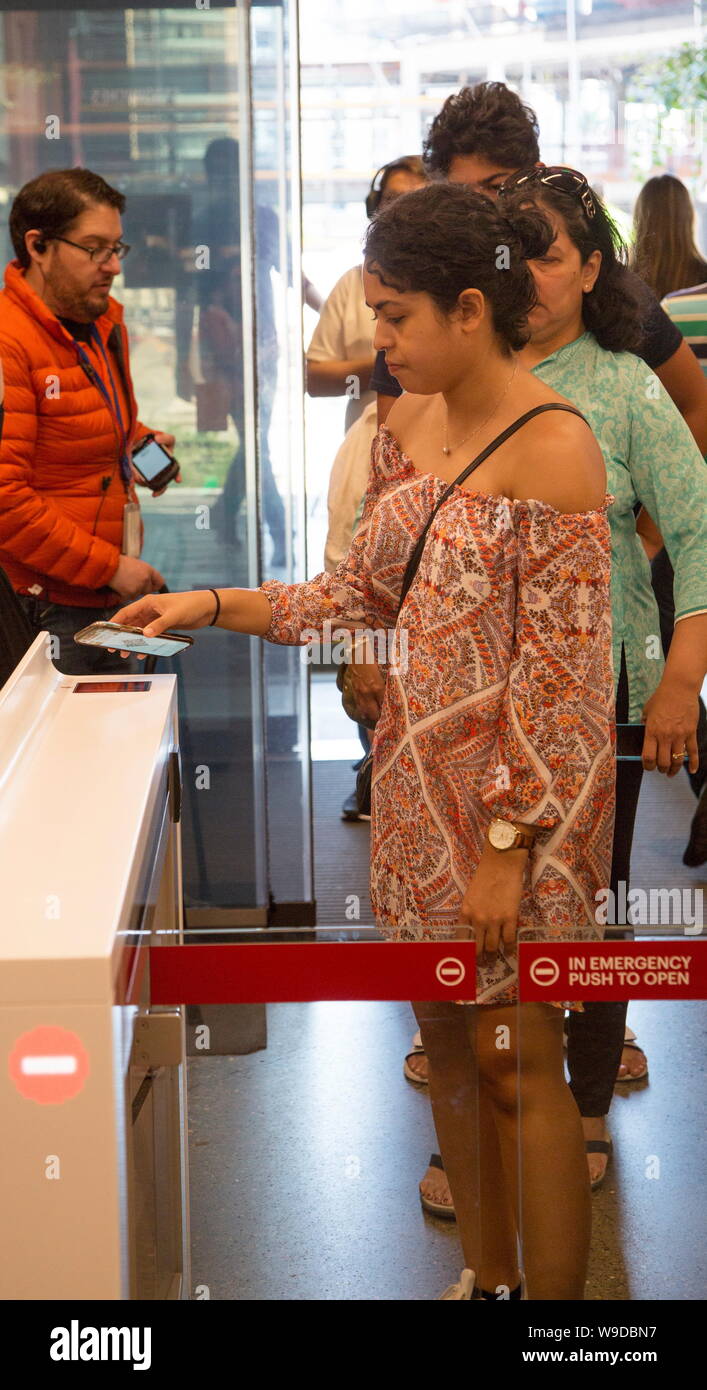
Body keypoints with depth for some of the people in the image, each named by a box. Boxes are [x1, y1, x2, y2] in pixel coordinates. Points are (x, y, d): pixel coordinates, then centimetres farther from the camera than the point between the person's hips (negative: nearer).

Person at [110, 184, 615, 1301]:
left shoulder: (552, 448, -19)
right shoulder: (409, 425, 5)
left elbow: (561, 674, -19)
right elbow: (364, 593, 14)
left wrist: (509, 844, -18)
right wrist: (213, 608, 7)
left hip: (521, 787, -8)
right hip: (419, 775, 8)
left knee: (518, 1065, 2)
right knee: (447, 1041, 17)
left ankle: (554, 1300, 19)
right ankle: (487, 1278, 35)